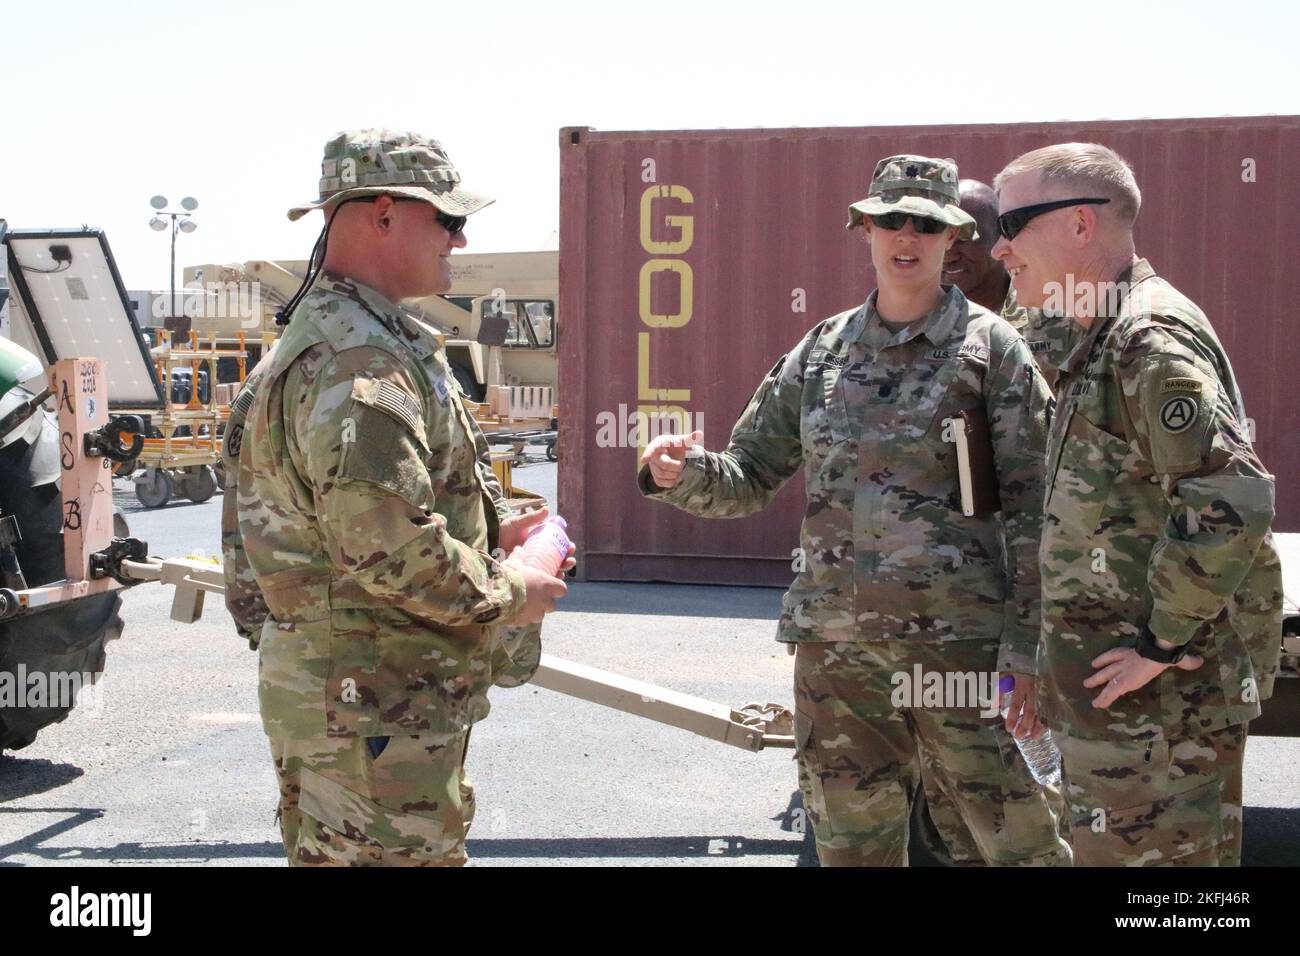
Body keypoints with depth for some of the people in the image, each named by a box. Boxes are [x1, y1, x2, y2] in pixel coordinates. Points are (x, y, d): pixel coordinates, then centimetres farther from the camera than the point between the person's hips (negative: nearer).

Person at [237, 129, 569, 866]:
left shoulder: (357, 336, 14)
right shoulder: (357, 361, -22)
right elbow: (388, 545, -29)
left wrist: (489, 531, 11)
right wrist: (506, 594, -13)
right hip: (373, 704, -11)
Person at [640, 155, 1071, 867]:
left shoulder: (991, 347, -1)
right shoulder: (822, 349, 9)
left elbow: (1033, 508, -4)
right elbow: (751, 475, 11)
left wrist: (1025, 642, -9)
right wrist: (682, 473, -10)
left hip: (959, 644, -3)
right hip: (835, 645, 4)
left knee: (1019, 840, 4)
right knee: (850, 844, 15)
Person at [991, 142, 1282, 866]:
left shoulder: (1151, 340, -17)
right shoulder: (1107, 341, 15)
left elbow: (1234, 501, -28)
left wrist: (1166, 641, -20)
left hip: (1159, 694, -10)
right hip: (1122, 696, 10)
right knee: (1108, 847, 19)